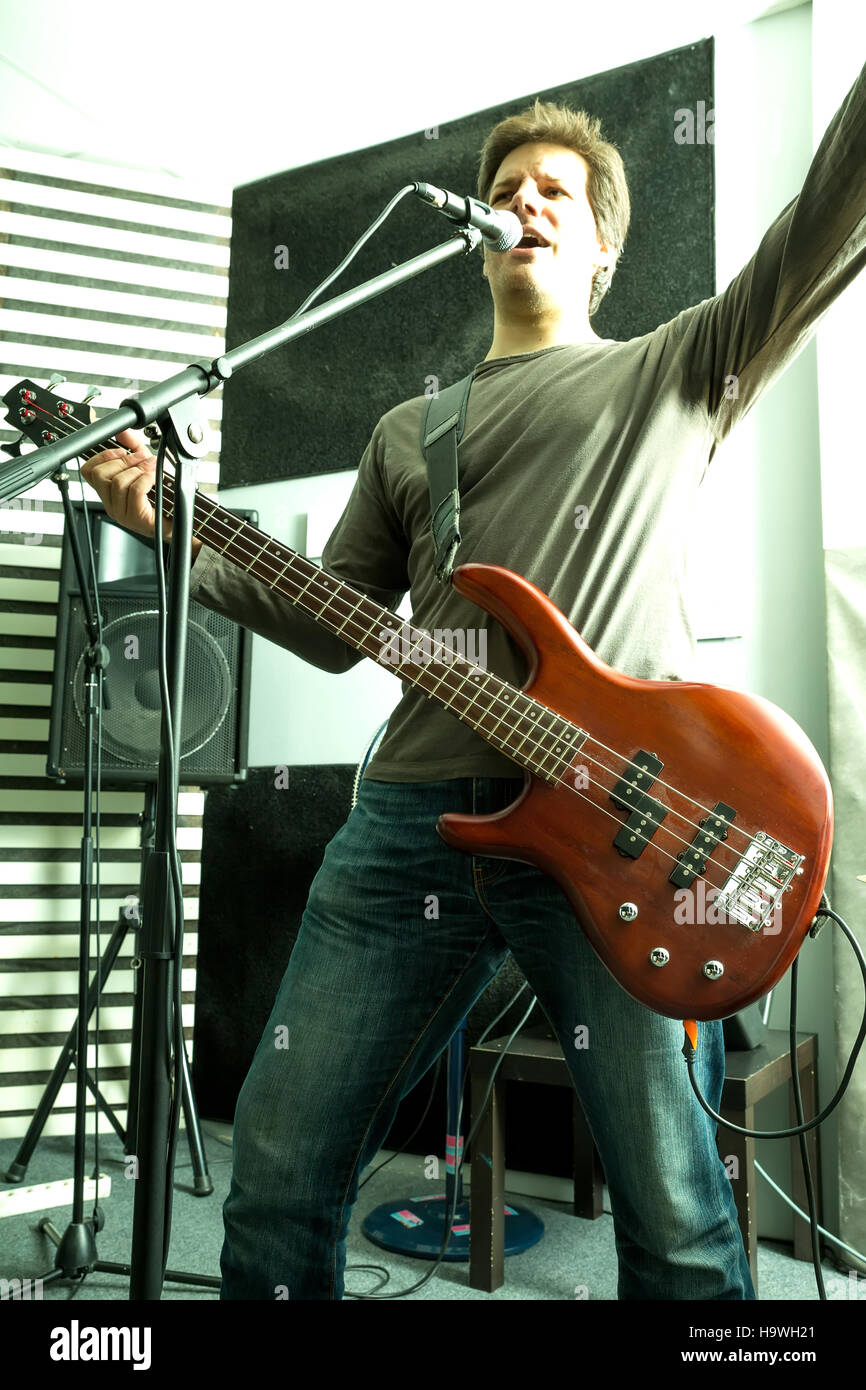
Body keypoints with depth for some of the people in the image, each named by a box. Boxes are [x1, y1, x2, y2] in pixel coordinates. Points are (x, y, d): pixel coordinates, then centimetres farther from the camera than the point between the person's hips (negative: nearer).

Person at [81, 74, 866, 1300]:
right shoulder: (409, 430, 23)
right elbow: (332, 626, 18)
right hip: (415, 819, 4)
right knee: (280, 1165, 8)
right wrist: (171, 529, 9)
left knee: (675, 1215, 3)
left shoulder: (675, 371, 15)